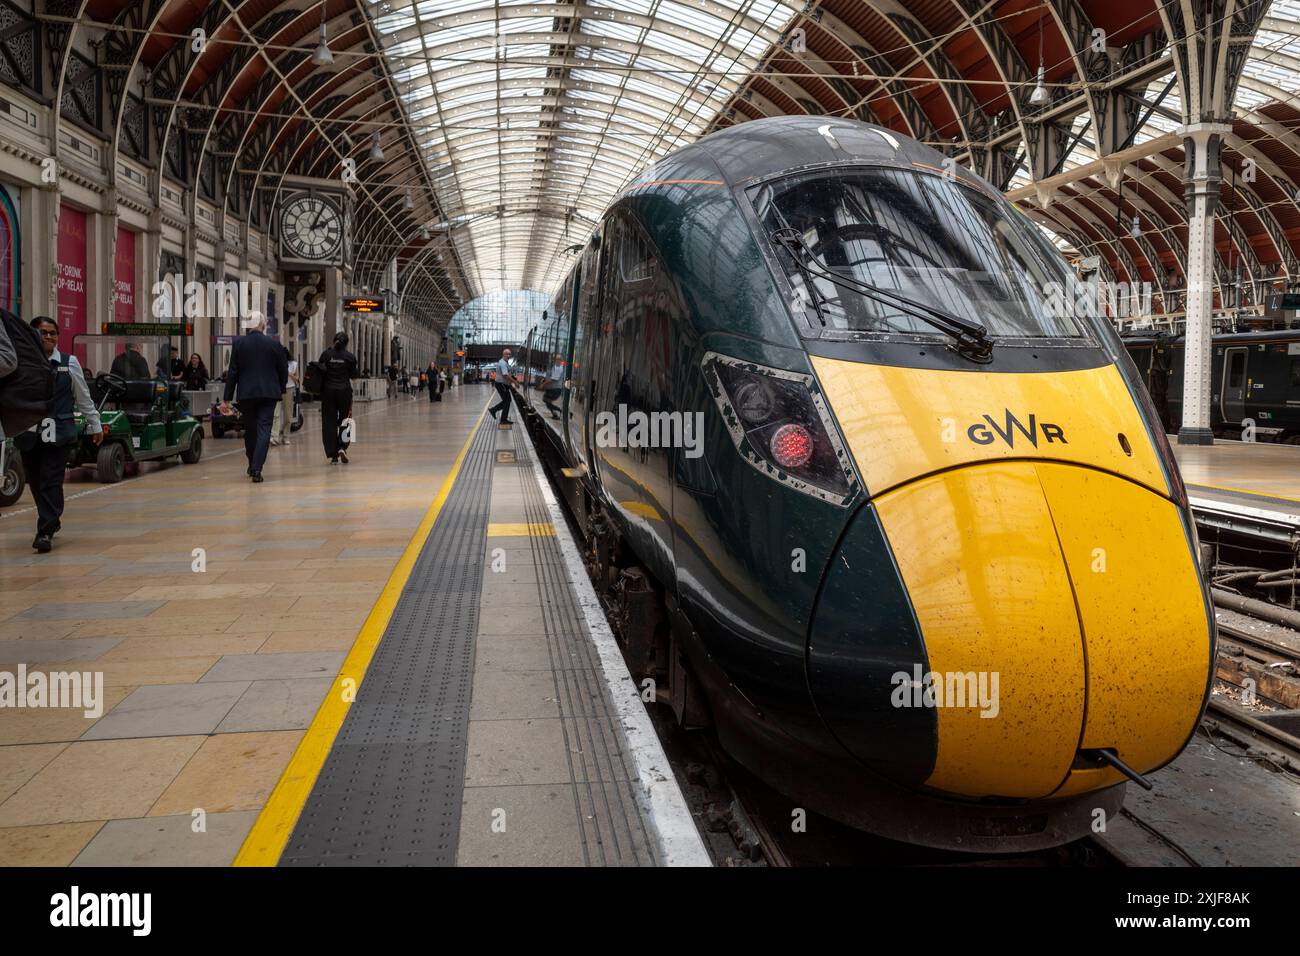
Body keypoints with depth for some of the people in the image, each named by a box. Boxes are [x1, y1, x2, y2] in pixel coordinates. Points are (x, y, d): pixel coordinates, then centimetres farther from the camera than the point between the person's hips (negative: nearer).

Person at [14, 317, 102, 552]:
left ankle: (45, 532, -6)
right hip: (29, 433, 2)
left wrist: (95, 425, 14)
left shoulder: (69, 363, 4)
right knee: (35, 481, 12)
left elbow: (83, 398, 10)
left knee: (51, 482, -7)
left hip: (58, 433, -2)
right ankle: (52, 522, 32)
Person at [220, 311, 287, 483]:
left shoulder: (239, 343, -2)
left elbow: (232, 372, -2)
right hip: (268, 393, -1)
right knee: (264, 429, -2)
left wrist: (227, 398, 2)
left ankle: (252, 466, 28)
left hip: (246, 393, 1)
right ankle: (256, 469, -14)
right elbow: (283, 370, 4)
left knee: (249, 430, 16)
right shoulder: (274, 343, -2)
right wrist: (281, 389, 22)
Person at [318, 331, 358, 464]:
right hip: (344, 390, -1)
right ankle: (342, 447, -6)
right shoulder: (350, 357, -2)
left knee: (329, 422, 5)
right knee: (344, 420, 14)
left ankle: (333, 455, 3)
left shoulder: (326, 354, -1)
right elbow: (353, 376, 4)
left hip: (328, 390, 1)